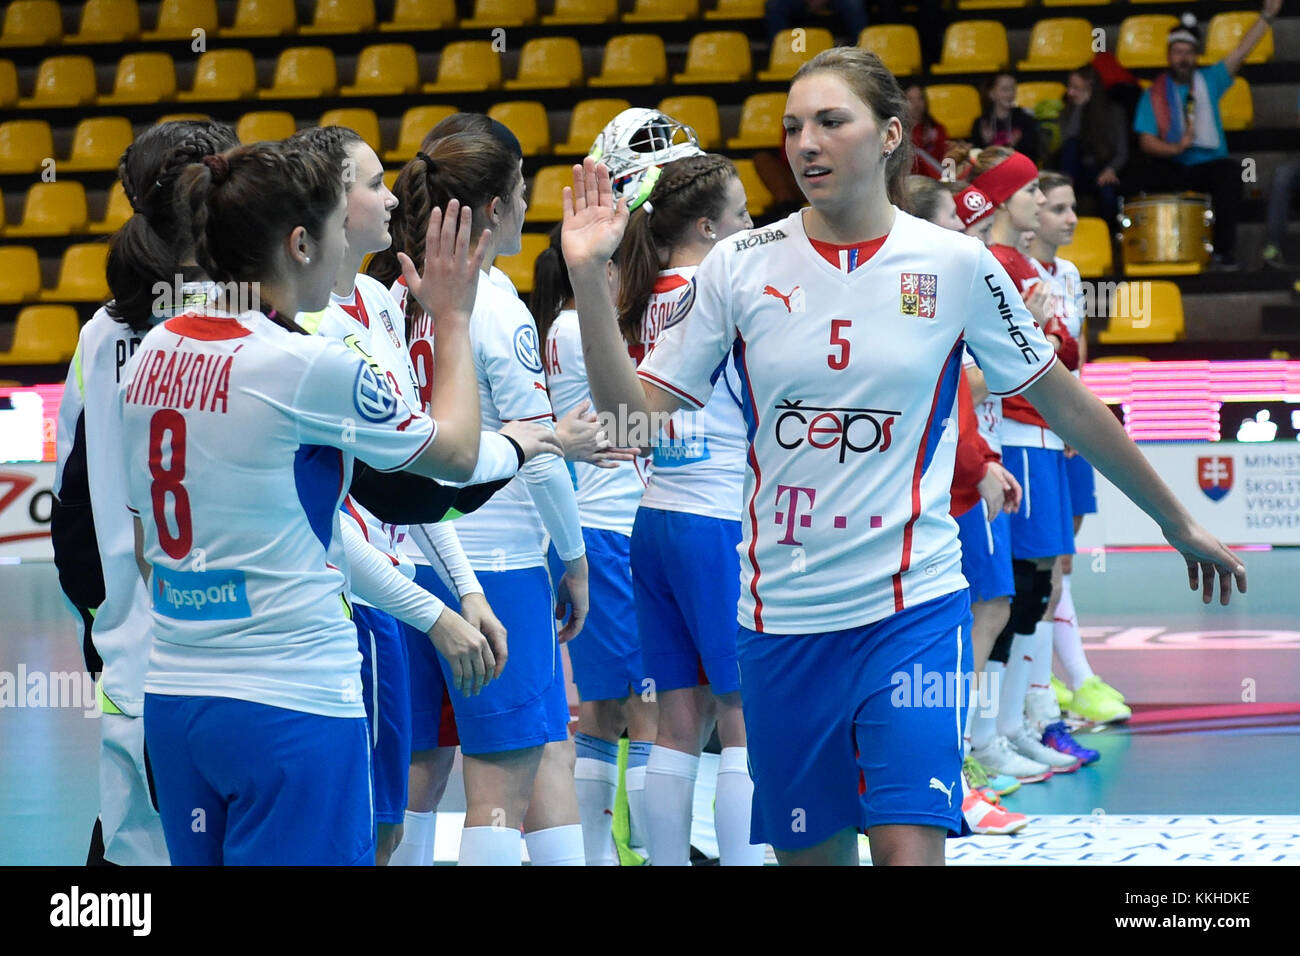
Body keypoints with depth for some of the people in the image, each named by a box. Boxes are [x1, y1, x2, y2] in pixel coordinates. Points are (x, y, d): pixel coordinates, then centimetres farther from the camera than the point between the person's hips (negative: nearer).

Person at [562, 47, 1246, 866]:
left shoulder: (956, 266, -2)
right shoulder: (741, 267, 0)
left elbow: (1065, 404, 9)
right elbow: (635, 416, 0)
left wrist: (1178, 522, 16)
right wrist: (590, 278, -12)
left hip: (913, 607, -2)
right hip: (784, 611, 2)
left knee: (909, 847, -16)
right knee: (810, 851, 9)